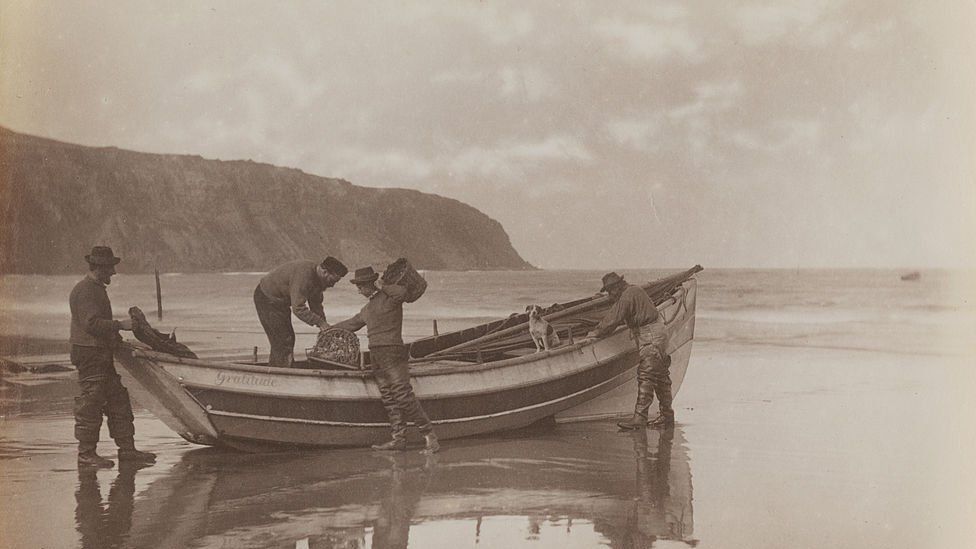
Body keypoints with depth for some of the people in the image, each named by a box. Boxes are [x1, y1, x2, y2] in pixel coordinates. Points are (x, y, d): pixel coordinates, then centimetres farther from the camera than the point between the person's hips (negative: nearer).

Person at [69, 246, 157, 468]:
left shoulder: (97, 289, 20)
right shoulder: (84, 290, -14)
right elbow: (91, 323, -24)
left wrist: (117, 338, 21)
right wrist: (120, 325, -21)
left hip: (102, 355, 11)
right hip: (89, 353, -11)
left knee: (118, 401, 10)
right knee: (90, 404, -6)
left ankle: (127, 449, 13)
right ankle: (85, 454, -1)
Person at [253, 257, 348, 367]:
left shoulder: (317, 277, -3)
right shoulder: (303, 275, -33)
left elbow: (316, 304, 5)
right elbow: (298, 308, -35)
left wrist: (324, 326, -6)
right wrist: (320, 322, -32)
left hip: (280, 302, 10)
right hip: (267, 299, -10)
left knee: (289, 338, 10)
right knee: (282, 340, -13)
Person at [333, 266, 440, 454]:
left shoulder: (389, 298, -3)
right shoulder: (368, 309, 23)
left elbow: (402, 292, -26)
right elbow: (352, 324, 38)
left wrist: (383, 287, -7)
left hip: (392, 352, -9)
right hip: (376, 355, 9)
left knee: (403, 395, -14)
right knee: (389, 398, 4)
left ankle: (430, 437, -13)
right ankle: (399, 438, 5)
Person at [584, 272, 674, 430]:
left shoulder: (627, 296, -16)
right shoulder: (635, 290, 15)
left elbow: (614, 319, -18)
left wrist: (596, 332, -8)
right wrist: (600, 329, 26)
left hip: (651, 338, -11)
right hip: (658, 334, 11)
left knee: (645, 377, -12)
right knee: (661, 377, 13)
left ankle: (639, 417, -15)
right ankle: (667, 417, 18)